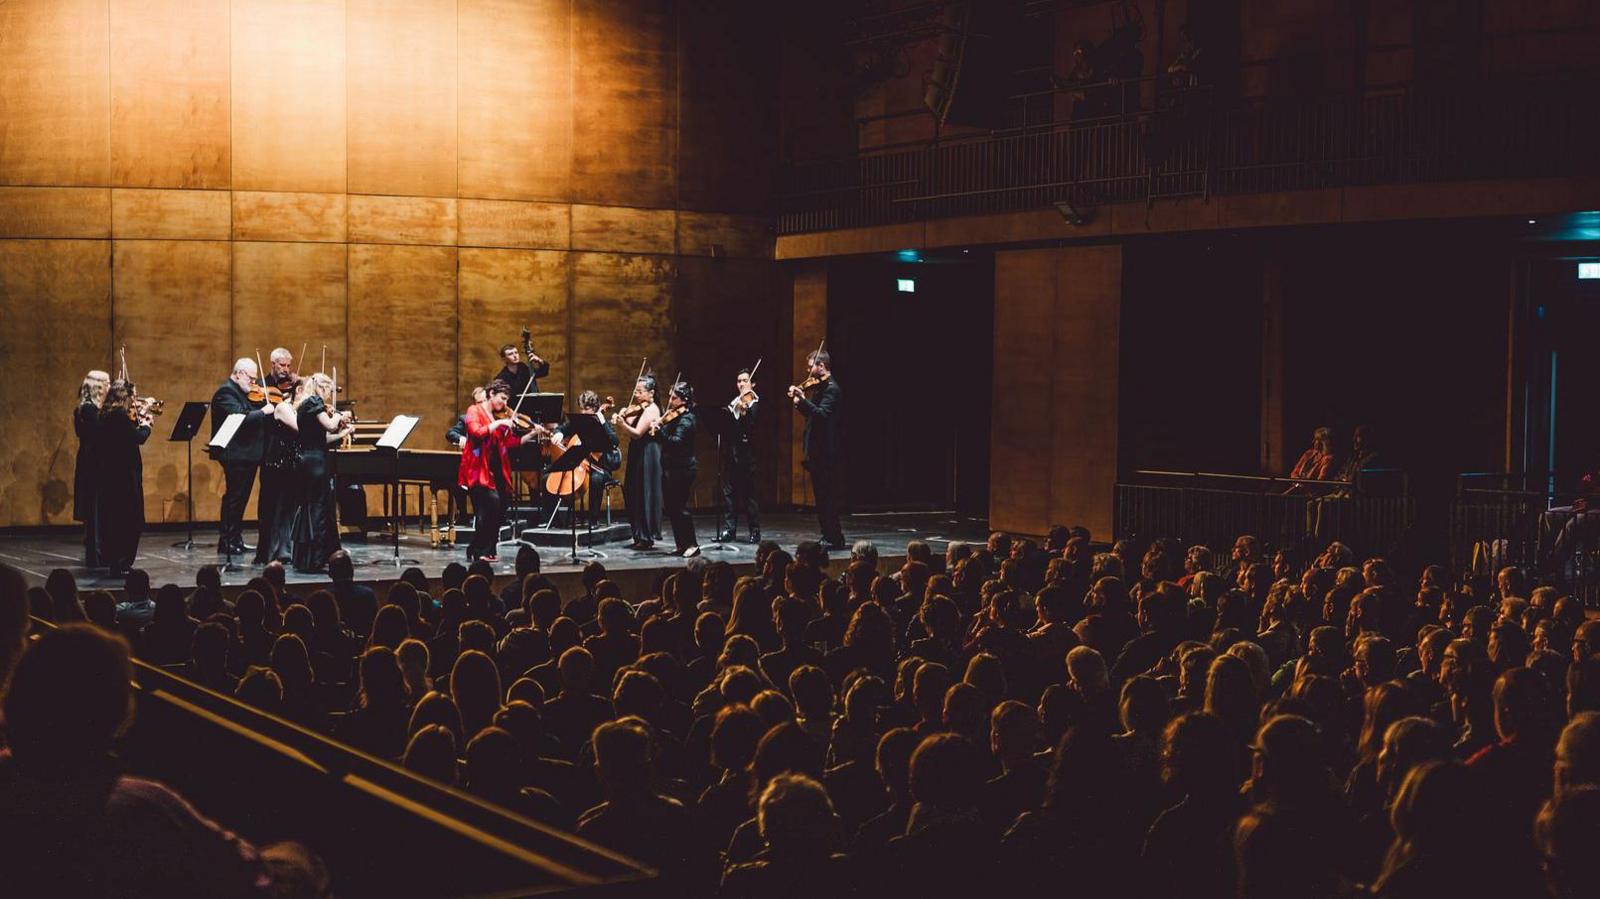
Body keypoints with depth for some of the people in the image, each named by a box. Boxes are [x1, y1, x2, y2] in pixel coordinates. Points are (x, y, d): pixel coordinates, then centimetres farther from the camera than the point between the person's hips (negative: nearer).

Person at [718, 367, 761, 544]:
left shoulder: (754, 403, -2)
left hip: (745, 453, -6)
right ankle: (727, 530, 9)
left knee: (749, 493, -4)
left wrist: (745, 409, -34)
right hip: (729, 451, 6)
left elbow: (752, 423, -17)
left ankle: (755, 531, 1)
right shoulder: (734, 402, 17)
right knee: (728, 492, 6)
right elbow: (725, 424, 14)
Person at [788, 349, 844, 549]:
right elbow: (811, 413, 22)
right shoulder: (820, 387, 16)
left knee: (827, 496, -7)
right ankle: (830, 537, 18)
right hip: (817, 450, 10)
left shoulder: (831, 388, -13)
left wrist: (803, 400, -28)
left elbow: (822, 413, -26)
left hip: (825, 451, -10)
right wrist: (798, 401, 8)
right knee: (822, 496, 13)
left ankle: (833, 539, -4)